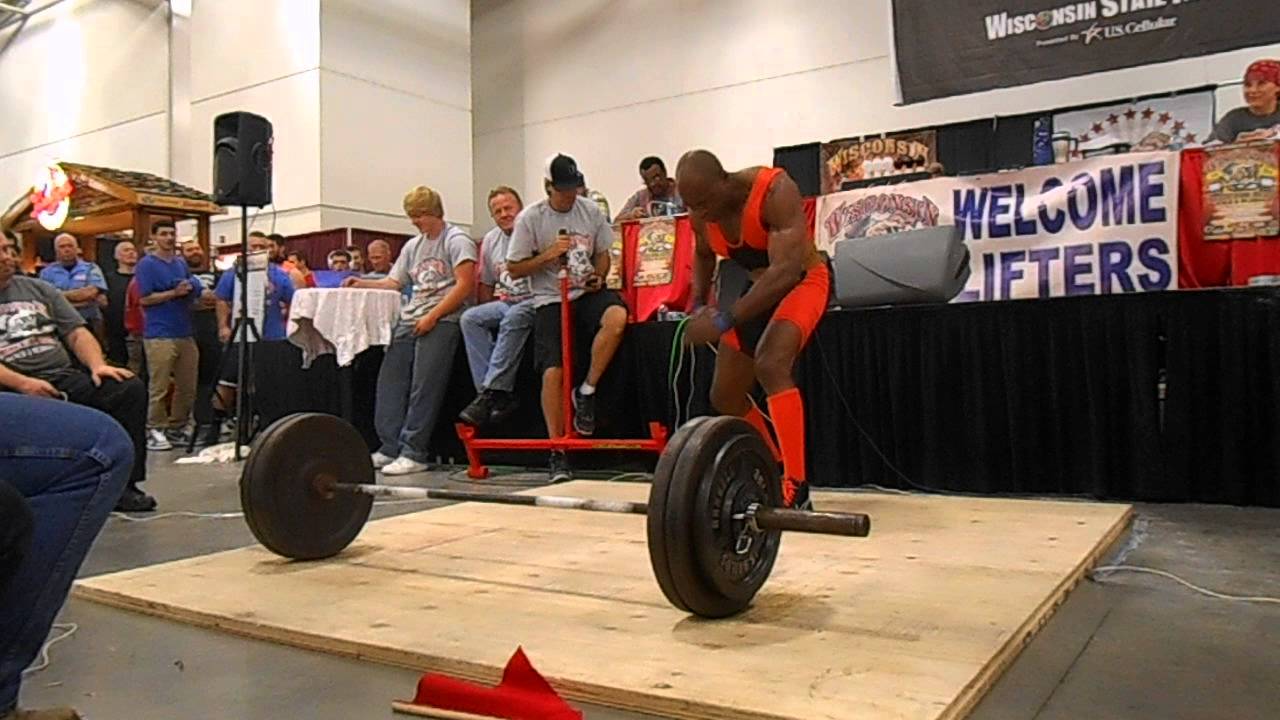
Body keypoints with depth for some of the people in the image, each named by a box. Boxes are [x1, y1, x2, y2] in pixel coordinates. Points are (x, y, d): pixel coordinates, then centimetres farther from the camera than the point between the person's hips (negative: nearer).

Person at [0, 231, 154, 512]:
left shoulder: (38, 288, 20)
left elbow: (76, 334, 13)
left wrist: (97, 365, -6)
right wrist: (23, 384, -22)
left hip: (64, 377, 4)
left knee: (130, 389, -19)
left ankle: (123, 484, -14)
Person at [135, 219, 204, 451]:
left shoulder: (182, 263, 17)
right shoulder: (146, 264, -2)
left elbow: (193, 293, 23)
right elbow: (145, 298, -9)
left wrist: (191, 292, 1)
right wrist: (175, 293, -17)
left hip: (185, 333, 6)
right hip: (159, 335, -6)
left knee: (187, 387, 7)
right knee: (159, 388, -4)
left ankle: (177, 428, 17)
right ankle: (154, 430, 4)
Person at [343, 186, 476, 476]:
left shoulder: (456, 241, -1)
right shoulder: (413, 246, 23)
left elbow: (465, 285, -11)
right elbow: (393, 283, 20)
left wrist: (432, 316, -14)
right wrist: (362, 283, 3)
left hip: (441, 321, -8)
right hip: (409, 321, 8)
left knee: (424, 387, -12)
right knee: (389, 381, -1)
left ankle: (413, 454, -9)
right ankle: (390, 449, 3)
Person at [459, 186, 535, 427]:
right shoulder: (490, 240, 15)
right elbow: (485, 284, 23)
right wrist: (489, 316, 11)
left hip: (533, 301, -6)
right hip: (505, 304, 7)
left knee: (513, 318, -36)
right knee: (470, 318, -18)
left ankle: (491, 392, -36)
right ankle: (499, 395, -27)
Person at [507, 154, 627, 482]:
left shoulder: (590, 211, 6)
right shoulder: (530, 218, -3)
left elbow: (602, 254, 17)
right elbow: (514, 269, 0)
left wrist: (598, 277, -5)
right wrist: (548, 254, -14)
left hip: (586, 294, 2)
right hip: (550, 300, -2)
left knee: (617, 316, -33)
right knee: (552, 372, -15)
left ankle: (586, 391, -13)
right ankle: (558, 454, -2)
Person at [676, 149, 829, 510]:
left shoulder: (776, 191, -30)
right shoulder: (701, 214, -10)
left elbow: (787, 270, -38)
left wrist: (723, 319, -43)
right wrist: (699, 304, -1)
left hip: (803, 281, -7)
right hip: (759, 289, 7)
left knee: (770, 364, -33)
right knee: (724, 396, 7)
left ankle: (797, 492, -28)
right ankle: (776, 471, 29)